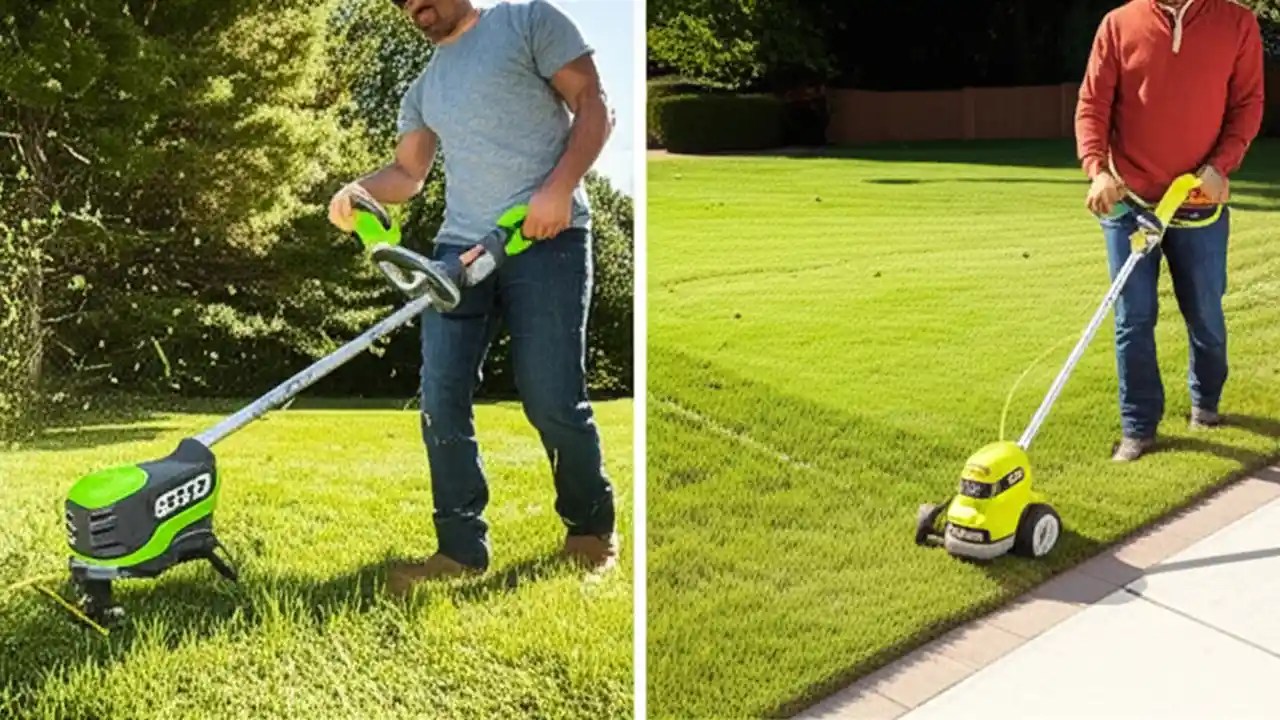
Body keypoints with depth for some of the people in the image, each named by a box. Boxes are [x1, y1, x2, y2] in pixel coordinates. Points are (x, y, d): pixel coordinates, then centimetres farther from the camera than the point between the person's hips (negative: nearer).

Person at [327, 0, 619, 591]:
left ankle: (592, 529, 15)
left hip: (546, 238, -6)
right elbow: (408, 173, 19)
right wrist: (359, 189, -3)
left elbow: (593, 106, -1)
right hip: (459, 249, 6)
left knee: (552, 400, -8)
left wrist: (558, 188, -15)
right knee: (442, 400, -3)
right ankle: (461, 549, 6)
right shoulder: (422, 89, 24)